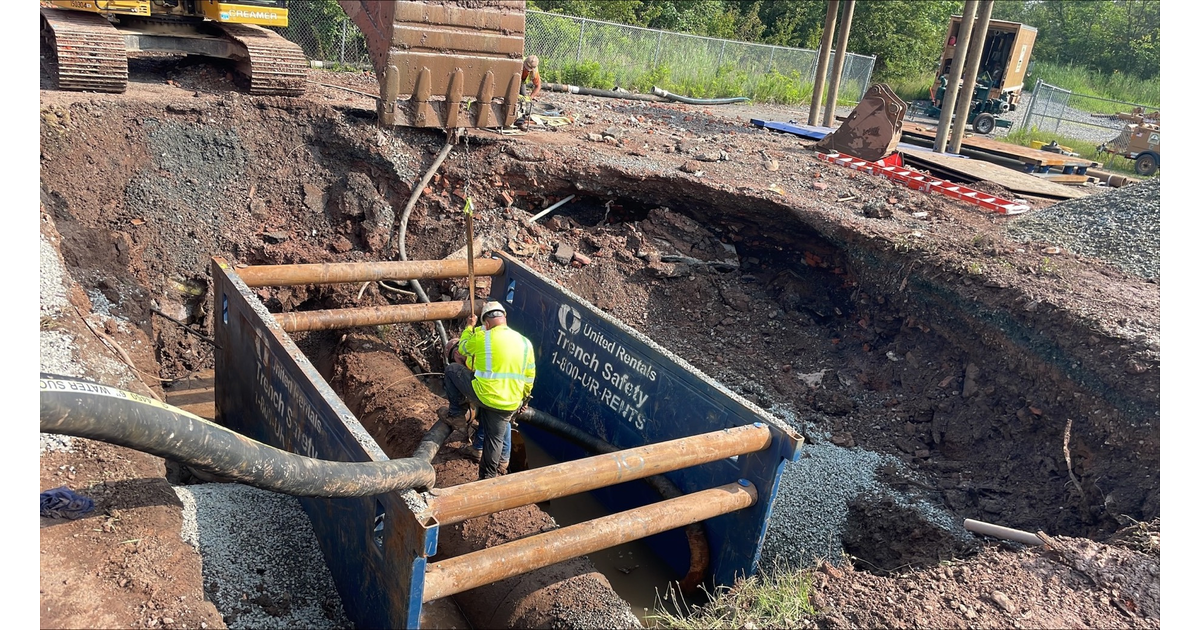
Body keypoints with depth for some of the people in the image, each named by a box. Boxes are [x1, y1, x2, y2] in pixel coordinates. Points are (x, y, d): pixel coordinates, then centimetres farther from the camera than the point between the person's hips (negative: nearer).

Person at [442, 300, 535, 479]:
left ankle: (456, 414, 25)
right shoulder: (525, 343, 4)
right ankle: (489, 477, 30)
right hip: (510, 404, 4)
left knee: (452, 370, 18)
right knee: (495, 439, 23)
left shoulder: (481, 337, -9)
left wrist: (470, 327, 31)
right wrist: (522, 400, 27)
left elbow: (463, 348, 15)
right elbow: (529, 379, 11)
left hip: (483, 395, -4)